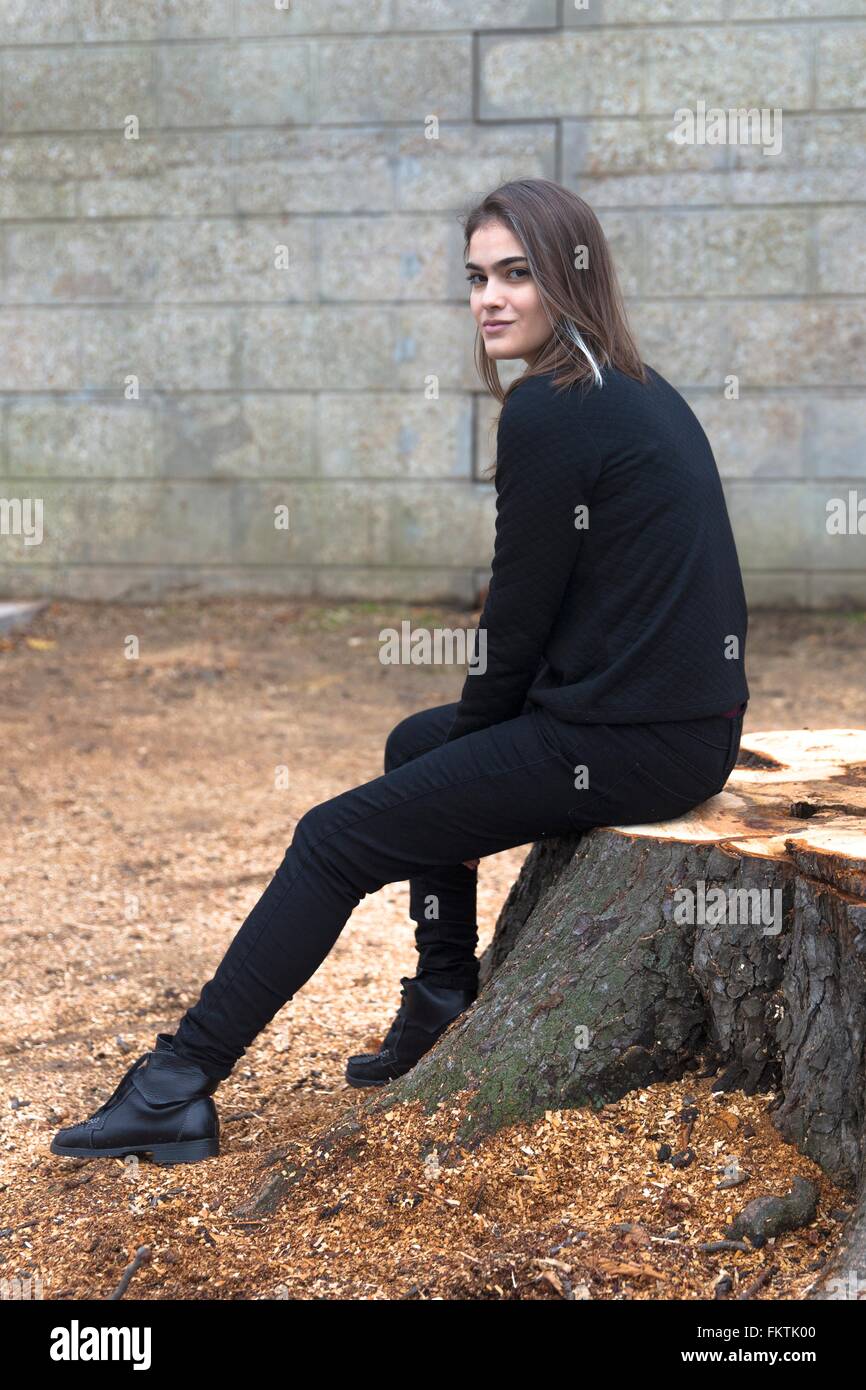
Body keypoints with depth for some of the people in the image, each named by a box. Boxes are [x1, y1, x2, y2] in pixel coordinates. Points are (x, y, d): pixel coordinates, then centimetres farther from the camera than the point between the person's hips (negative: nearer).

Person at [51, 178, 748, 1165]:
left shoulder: (551, 410, -17)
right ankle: (442, 1009, 32)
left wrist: (475, 732, 5)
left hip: (622, 744, -10)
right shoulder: (643, 393, 14)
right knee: (417, 744, 28)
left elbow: (521, 609, -14)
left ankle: (178, 1087, 4)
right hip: (682, 720, 10)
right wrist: (468, 740, 19)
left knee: (336, 841, -3)